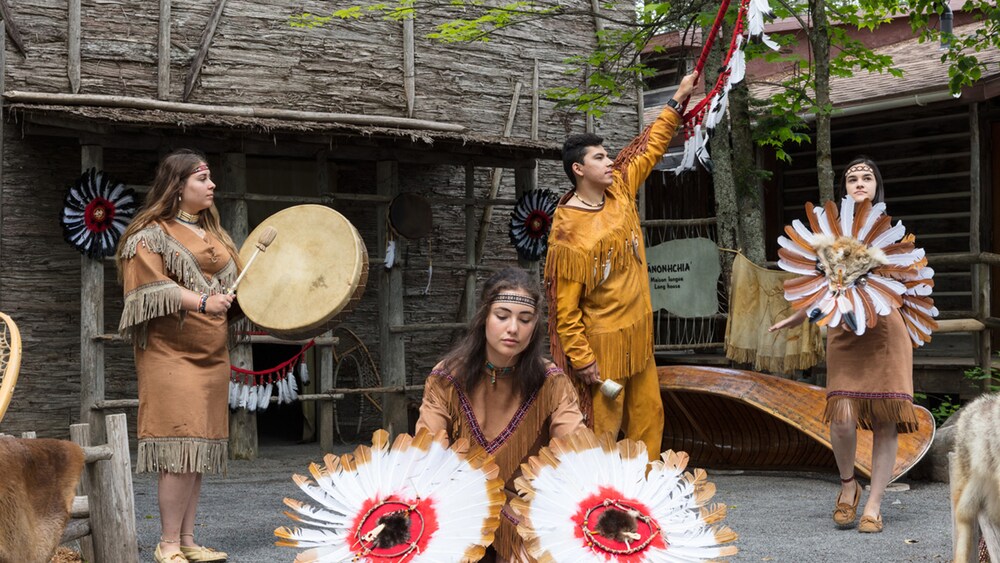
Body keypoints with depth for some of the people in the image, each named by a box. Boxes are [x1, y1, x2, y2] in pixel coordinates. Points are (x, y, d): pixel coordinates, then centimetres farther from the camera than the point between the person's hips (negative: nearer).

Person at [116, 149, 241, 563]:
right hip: (172, 353, -7)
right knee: (181, 444, -13)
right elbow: (150, 288, -14)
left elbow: (234, 281, 27)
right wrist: (202, 302, -23)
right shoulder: (151, 234, -3)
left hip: (211, 354, 7)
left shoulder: (213, 234, 20)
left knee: (198, 448, 6)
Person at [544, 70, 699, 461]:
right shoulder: (568, 231, -19)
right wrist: (582, 360, -19)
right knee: (603, 431, -2)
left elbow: (650, 149, 17)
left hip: (638, 336, 8)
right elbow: (564, 304, -18)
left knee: (649, 418, 12)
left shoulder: (620, 190, 2)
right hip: (601, 344, -8)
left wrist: (678, 101, 16)